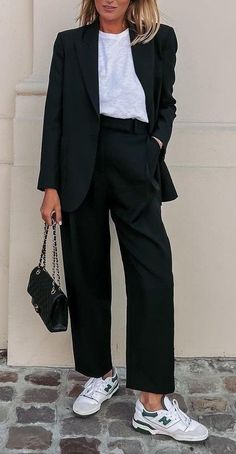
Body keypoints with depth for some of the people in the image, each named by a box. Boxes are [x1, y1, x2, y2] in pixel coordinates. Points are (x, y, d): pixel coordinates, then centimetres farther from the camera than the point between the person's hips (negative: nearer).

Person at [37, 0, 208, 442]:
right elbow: (55, 115, 5)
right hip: (82, 166, 1)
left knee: (153, 275, -9)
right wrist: (50, 186, -2)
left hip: (135, 164, 0)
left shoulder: (159, 39, 11)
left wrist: (159, 140, -3)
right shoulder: (70, 43, 9)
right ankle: (101, 374, 26)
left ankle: (153, 405, -3)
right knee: (87, 274, 7)